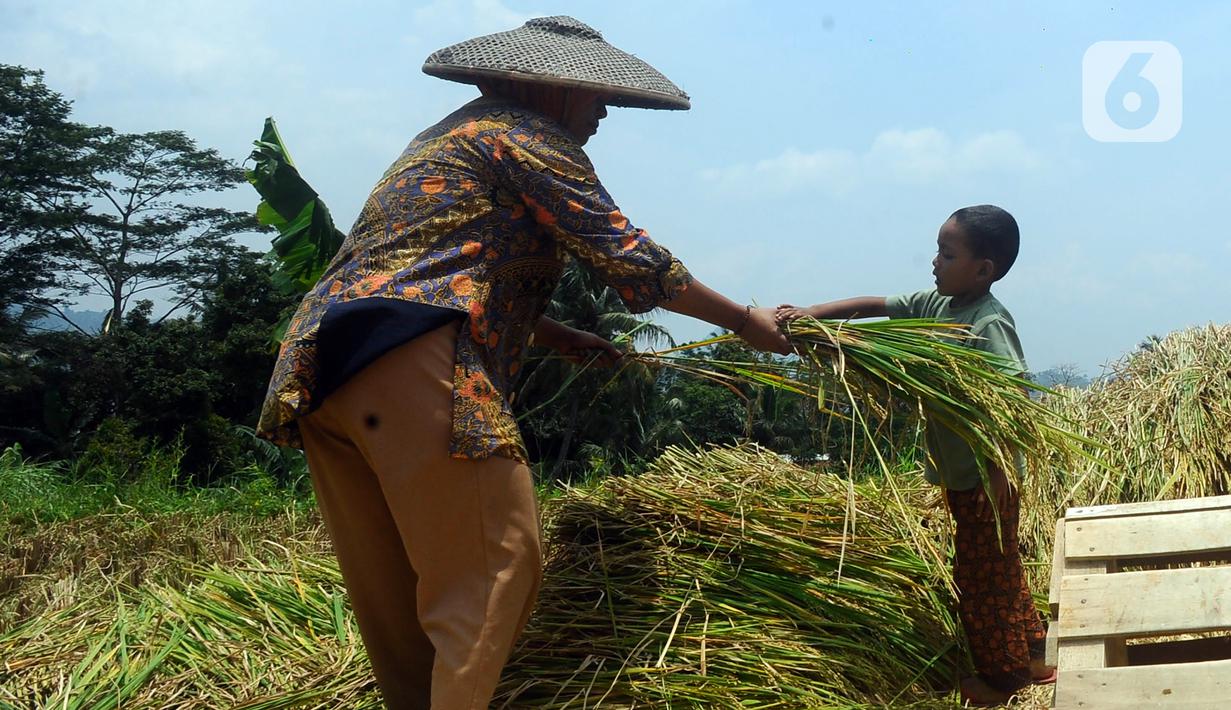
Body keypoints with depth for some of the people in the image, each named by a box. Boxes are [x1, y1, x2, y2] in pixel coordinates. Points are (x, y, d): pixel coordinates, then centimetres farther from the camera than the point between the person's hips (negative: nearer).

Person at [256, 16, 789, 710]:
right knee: (493, 570, -8)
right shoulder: (523, 135, 2)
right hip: (414, 366, -10)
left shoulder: (454, 134, 30)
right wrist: (746, 320, 8)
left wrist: (563, 339, 34)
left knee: (395, 594, 12)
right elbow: (628, 257, -2)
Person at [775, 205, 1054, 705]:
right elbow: (874, 306, 6)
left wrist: (998, 472, -31)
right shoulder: (936, 304, 3)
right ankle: (1029, 654, 34)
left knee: (981, 574, 4)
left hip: (984, 476, -9)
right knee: (996, 568, 20)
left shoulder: (989, 325, -23)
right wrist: (811, 313, -4)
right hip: (957, 471, 9)